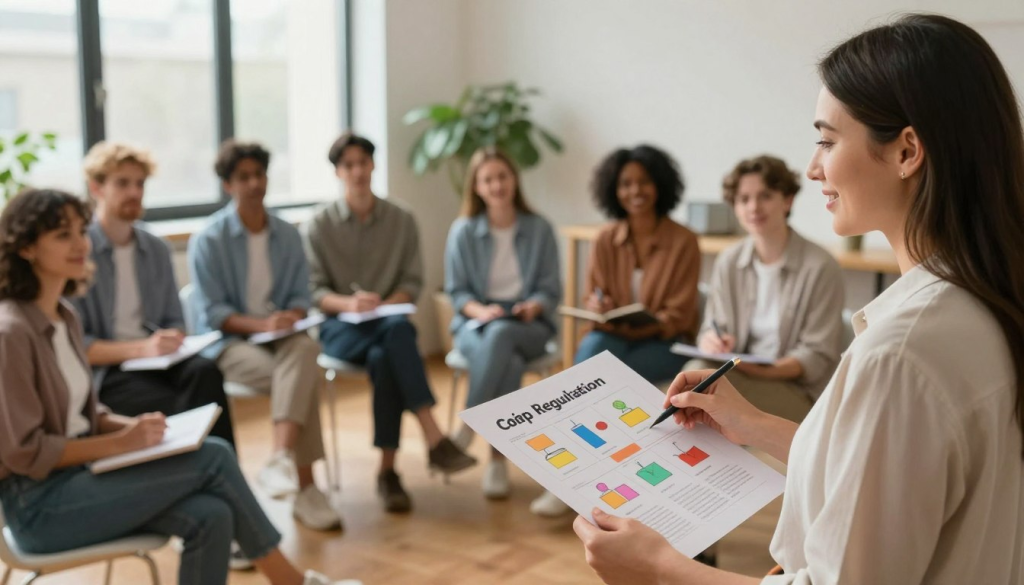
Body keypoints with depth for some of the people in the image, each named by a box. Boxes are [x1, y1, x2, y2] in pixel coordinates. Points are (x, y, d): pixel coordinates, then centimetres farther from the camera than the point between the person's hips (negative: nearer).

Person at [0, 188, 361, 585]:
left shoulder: (64, 317, 10)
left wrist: (129, 425, -3)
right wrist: (120, 442, -19)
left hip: (79, 474, 8)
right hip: (40, 504, -8)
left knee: (209, 517, -18)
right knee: (213, 457, -18)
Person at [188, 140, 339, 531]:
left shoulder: (287, 235, 13)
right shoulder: (208, 241, -2)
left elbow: (301, 295, 12)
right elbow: (210, 312, -7)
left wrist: (291, 317, -13)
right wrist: (260, 324, -22)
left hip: (279, 333, 4)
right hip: (229, 341, -4)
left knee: (305, 351, -35)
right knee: (303, 378, -32)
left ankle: (282, 461, -43)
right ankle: (305, 487, -33)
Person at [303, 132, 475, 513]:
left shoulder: (402, 221, 8)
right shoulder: (318, 226, 3)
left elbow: (413, 281, 5)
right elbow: (313, 290, -2)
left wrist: (386, 304, -16)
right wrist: (348, 303, -23)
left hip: (388, 319, 2)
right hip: (340, 326, -2)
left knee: (384, 358, -37)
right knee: (398, 336, -37)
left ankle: (388, 471, -34)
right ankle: (434, 439, -41)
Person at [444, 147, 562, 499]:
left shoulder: (539, 229, 6)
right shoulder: (463, 231, 5)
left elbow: (551, 289, 3)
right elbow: (456, 291, 4)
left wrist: (532, 306, -19)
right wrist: (480, 310, -17)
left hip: (528, 325, 0)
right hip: (476, 323, 0)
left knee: (501, 334, -39)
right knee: (510, 363, -36)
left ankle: (468, 426, -33)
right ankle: (498, 460, -32)